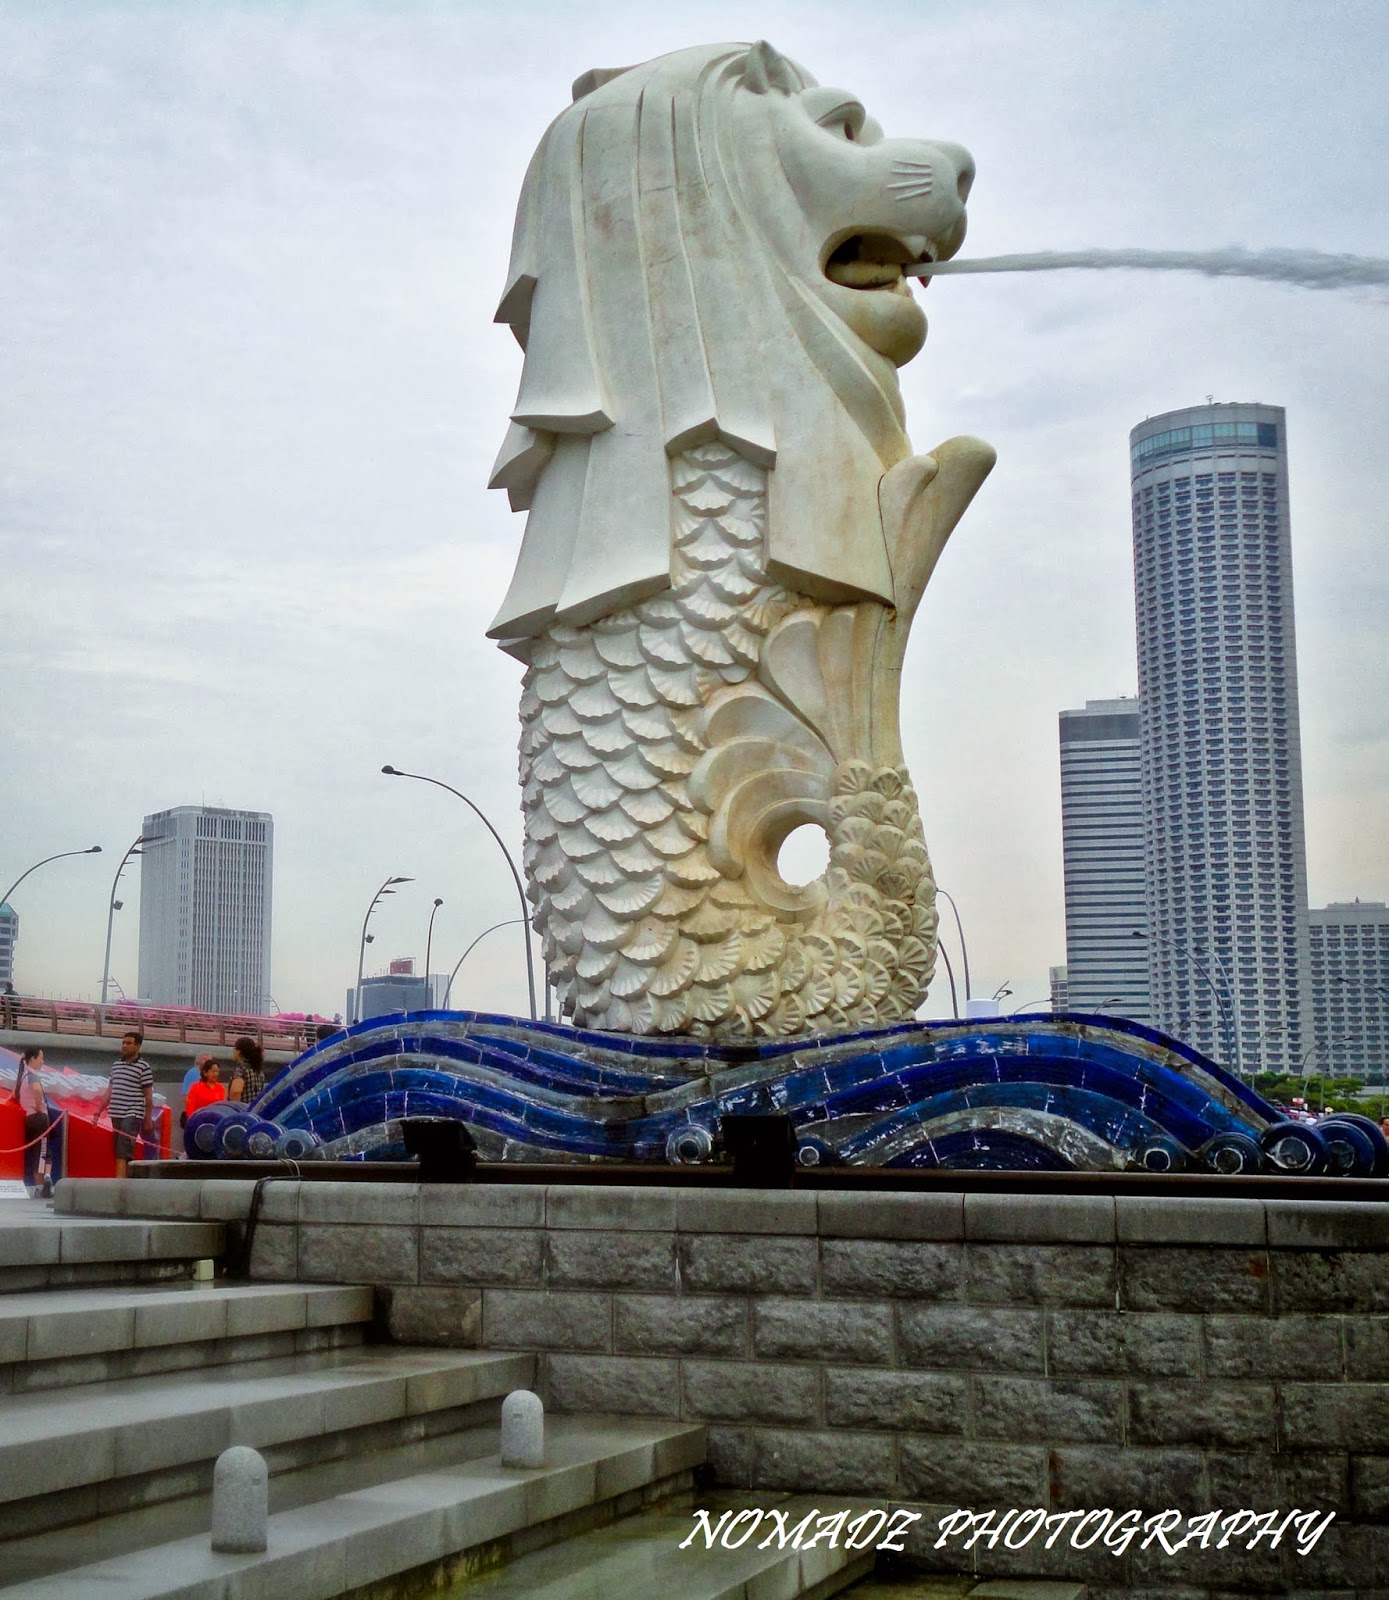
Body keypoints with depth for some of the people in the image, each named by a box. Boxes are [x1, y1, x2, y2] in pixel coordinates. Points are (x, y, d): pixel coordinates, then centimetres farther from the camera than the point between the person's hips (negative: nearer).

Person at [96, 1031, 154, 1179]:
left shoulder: (143, 1067, -3)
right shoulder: (115, 1065, 15)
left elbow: (148, 1095, -2)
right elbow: (109, 1090, 19)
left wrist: (148, 1118, -3)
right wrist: (98, 1111, 14)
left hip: (132, 1115, -6)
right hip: (116, 1115, 6)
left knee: (123, 1152, -16)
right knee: (119, 1152, 6)